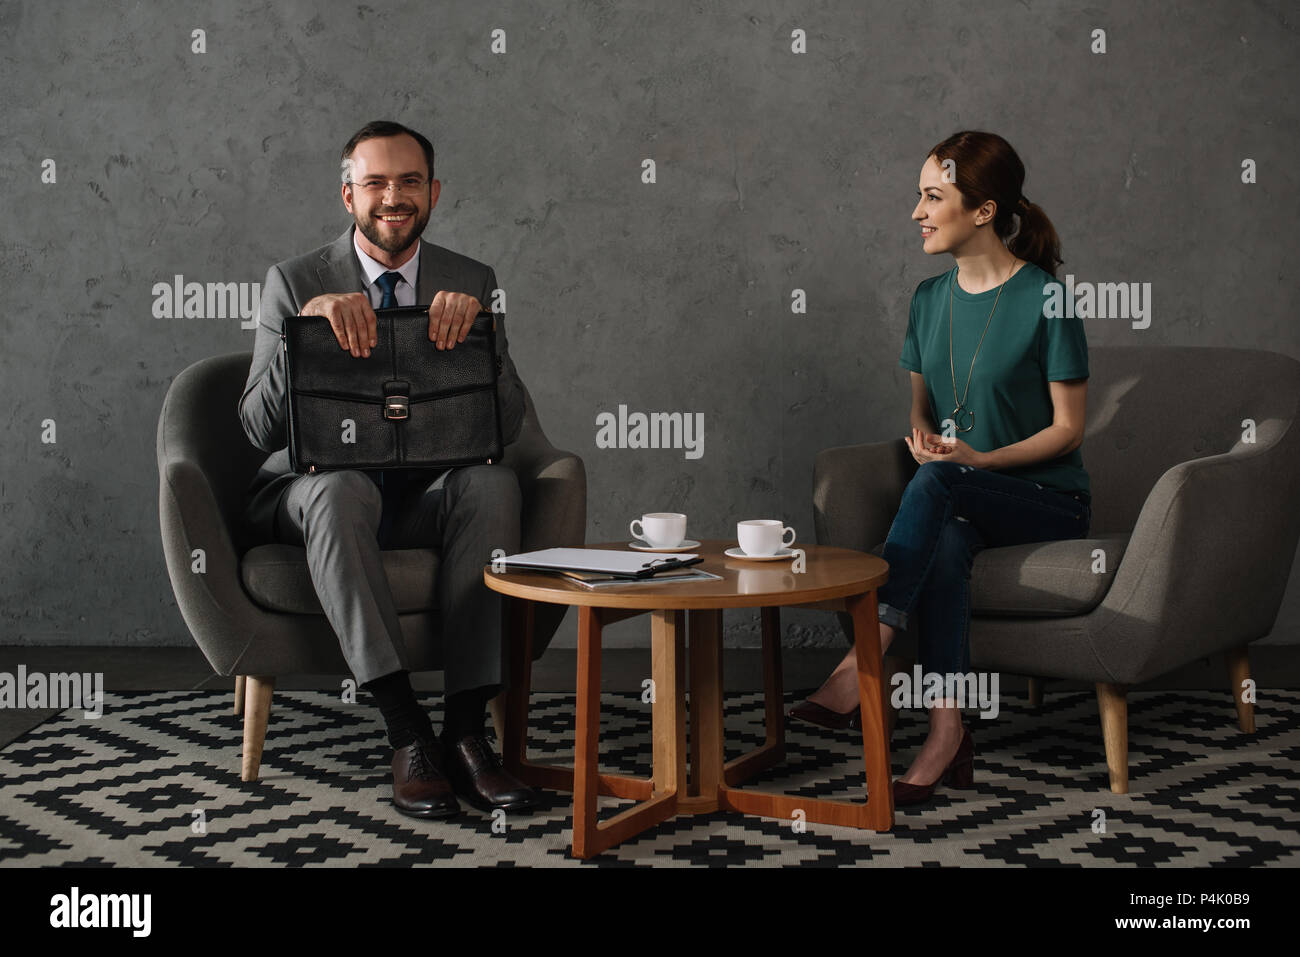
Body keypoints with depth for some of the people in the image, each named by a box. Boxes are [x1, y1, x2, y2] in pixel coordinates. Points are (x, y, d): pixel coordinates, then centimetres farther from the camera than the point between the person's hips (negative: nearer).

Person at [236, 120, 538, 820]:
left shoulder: (472, 283, 7)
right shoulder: (294, 282, 1)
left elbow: (507, 427, -4)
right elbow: (259, 429, -9)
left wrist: (475, 323, -20)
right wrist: (308, 321, -24)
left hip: (425, 495, 2)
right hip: (312, 491, -2)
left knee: (493, 483, -31)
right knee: (341, 490, -37)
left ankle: (465, 728, -29)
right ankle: (407, 735, -35)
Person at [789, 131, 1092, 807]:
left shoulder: (1045, 299, -9)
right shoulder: (931, 299, 10)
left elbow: (1067, 427, -7)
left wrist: (980, 460, -20)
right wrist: (921, 434, -6)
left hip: (1048, 500, -4)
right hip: (959, 501, 4)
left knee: (936, 484, -35)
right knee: (945, 541, -34)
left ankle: (861, 663, -39)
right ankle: (947, 731, -37)